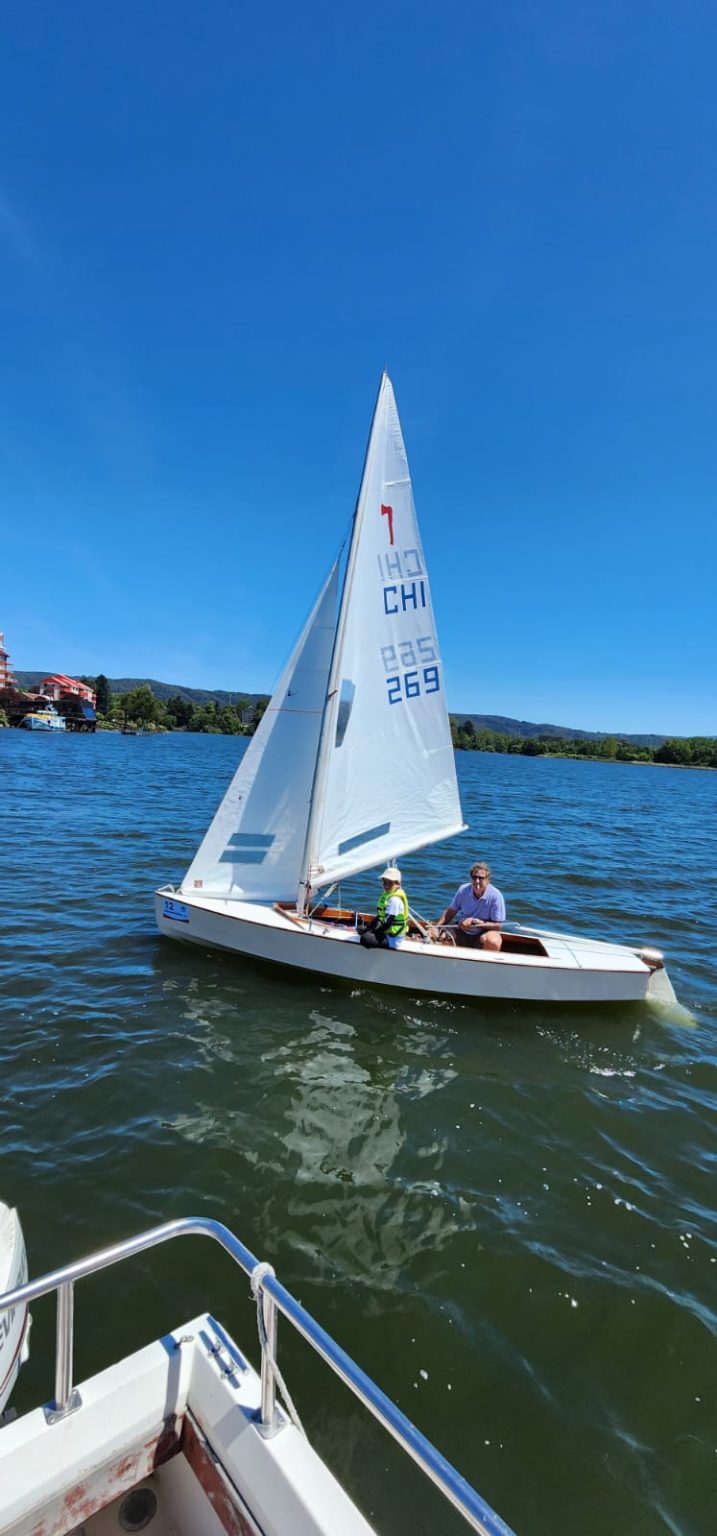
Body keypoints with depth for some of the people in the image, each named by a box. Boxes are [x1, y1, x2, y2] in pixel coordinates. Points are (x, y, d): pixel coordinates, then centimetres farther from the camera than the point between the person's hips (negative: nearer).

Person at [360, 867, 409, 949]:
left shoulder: (395, 900, -24)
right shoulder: (387, 894, 8)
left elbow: (387, 923, -25)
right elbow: (380, 916, 15)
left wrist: (373, 932, -16)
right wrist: (368, 927, 6)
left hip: (393, 939, -10)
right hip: (386, 931, 10)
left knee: (365, 938, -27)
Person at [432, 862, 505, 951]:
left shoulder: (495, 896, -17)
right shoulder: (463, 890, -6)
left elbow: (497, 926, -15)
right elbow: (451, 911, 3)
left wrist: (475, 922, -24)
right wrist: (437, 928, -10)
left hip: (484, 932, -3)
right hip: (461, 933, 3)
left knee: (493, 942, -37)